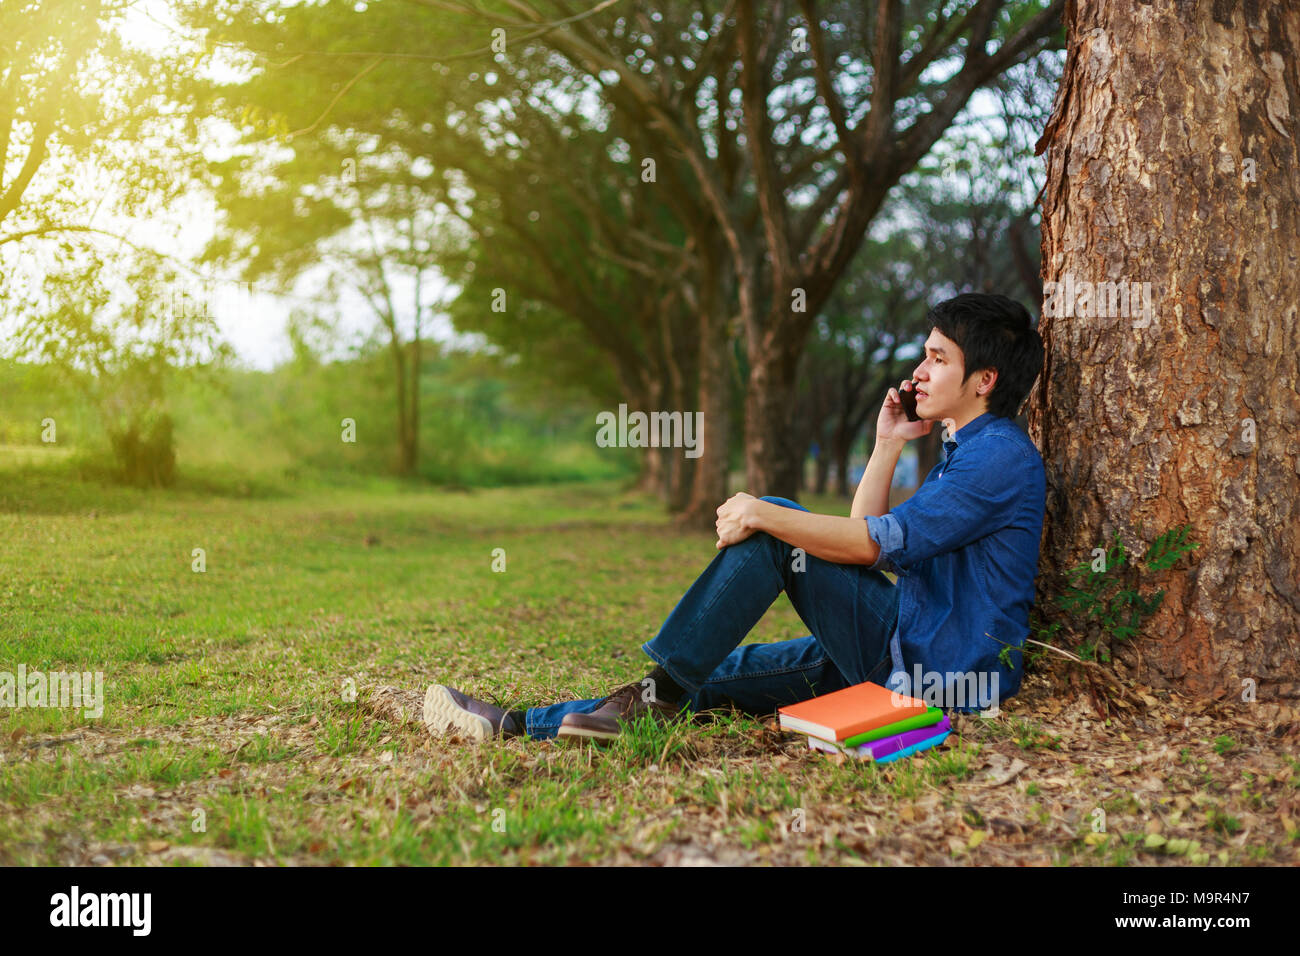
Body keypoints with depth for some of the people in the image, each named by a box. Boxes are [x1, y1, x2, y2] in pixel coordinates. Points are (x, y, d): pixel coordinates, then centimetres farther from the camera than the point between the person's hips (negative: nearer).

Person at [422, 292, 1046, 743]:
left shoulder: (1002, 456, -12)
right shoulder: (968, 451, 21)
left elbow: (874, 542, -22)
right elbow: (864, 545, 17)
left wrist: (765, 515, -18)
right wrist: (887, 449, 13)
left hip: (941, 670, -9)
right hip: (903, 654, 9)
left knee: (774, 531, -17)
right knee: (714, 673, -1)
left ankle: (660, 694, -11)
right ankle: (517, 726, -3)